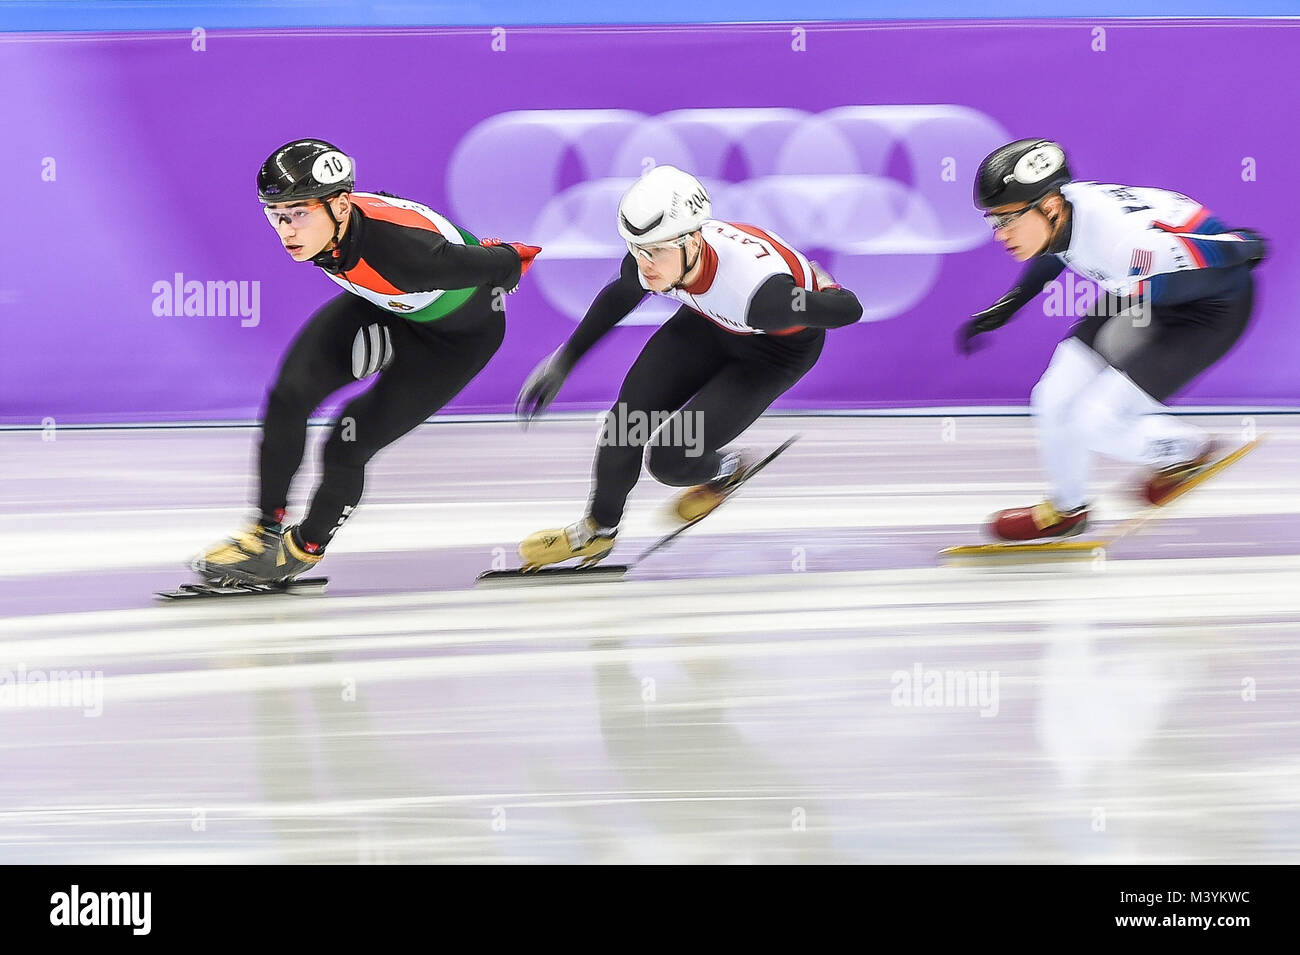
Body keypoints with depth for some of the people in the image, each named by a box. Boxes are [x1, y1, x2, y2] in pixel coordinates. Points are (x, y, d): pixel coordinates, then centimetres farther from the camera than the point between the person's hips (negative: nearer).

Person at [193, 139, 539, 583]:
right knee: (289, 396, -7)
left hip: (458, 334, -6)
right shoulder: (325, 225, -23)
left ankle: (306, 546, 17)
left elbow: (503, 265, -28)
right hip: (383, 304, 6)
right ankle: (266, 529, 11)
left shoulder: (400, 249, -44)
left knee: (348, 444, -11)